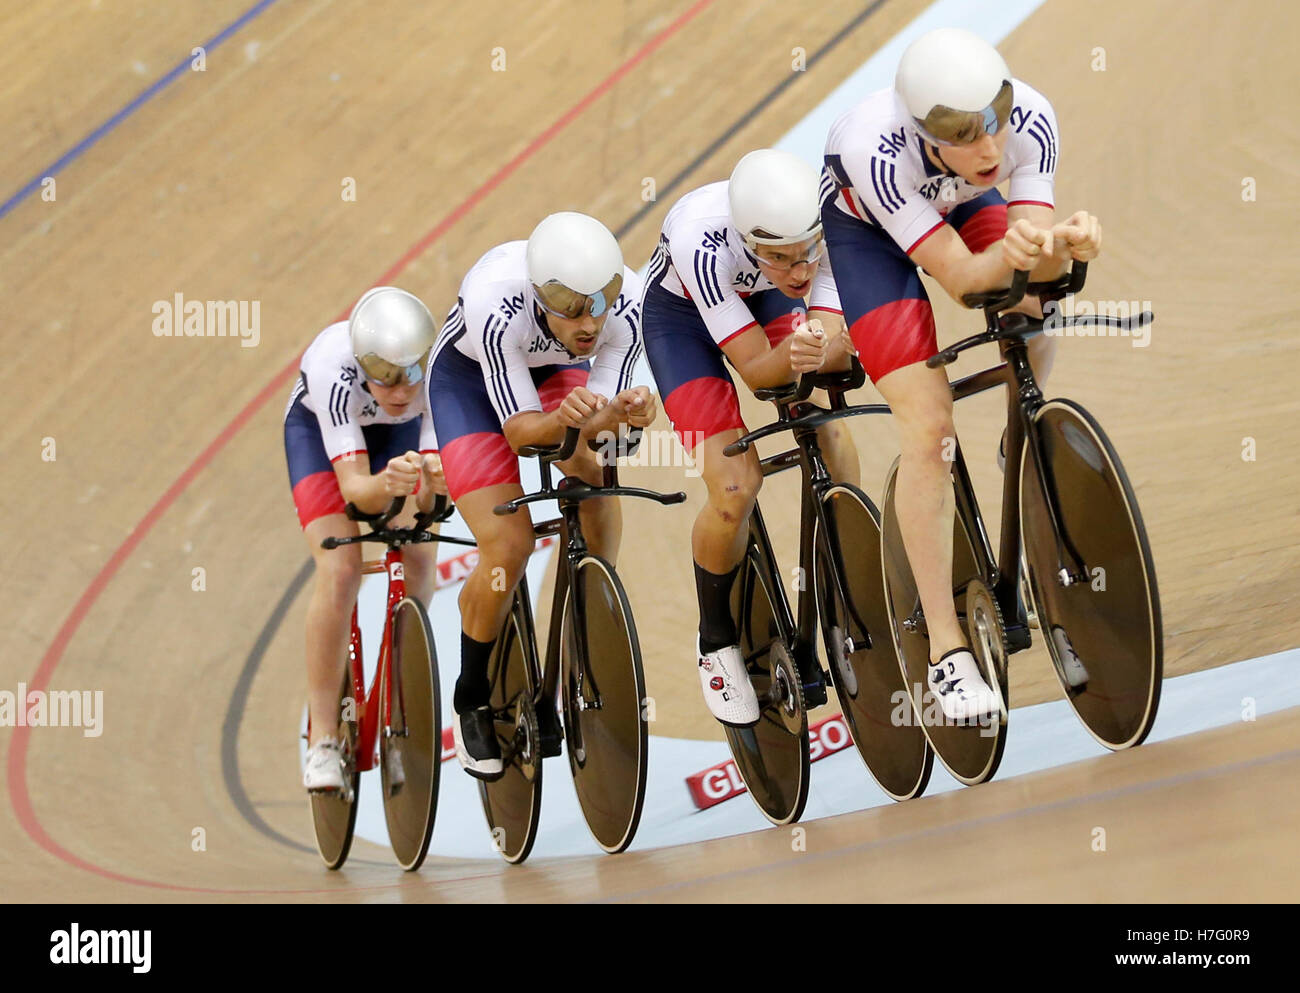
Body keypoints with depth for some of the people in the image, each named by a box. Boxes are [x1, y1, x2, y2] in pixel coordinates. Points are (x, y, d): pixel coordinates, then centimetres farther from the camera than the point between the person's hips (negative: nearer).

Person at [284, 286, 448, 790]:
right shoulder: (333, 369, -41)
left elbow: (433, 489, -36)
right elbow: (353, 488, -44)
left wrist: (437, 479, -59)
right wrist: (386, 485, -65)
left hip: (399, 431, 3)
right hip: (319, 428, -2)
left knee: (418, 562, -16)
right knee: (340, 569, -20)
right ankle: (322, 742, -12)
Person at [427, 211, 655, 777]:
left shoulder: (628, 303, -32)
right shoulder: (496, 304, -41)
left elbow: (600, 420, -24)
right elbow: (520, 431, -35)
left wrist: (621, 413, -47)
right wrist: (565, 420, -56)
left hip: (555, 371, 4)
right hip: (468, 375, -4)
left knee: (595, 472, -24)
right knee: (508, 548, -17)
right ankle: (473, 703, 8)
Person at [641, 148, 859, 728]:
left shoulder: (829, 221, -34)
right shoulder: (702, 240, -41)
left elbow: (844, 346, -28)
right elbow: (754, 368, -35)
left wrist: (821, 352, -50)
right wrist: (791, 356, -56)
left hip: (765, 299, 4)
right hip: (681, 315, -4)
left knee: (830, 429, -19)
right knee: (736, 489, -17)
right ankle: (716, 642, 8)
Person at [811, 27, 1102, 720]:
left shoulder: (1030, 119, -33)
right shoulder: (874, 148, -42)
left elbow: (1032, 265, -31)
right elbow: (961, 276, -37)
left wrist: (1064, 245, -53)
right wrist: (1008, 252, -57)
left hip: (957, 202, 5)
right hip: (861, 226, -5)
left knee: (1032, 315, -19)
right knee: (928, 427, -16)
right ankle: (947, 650, -10)